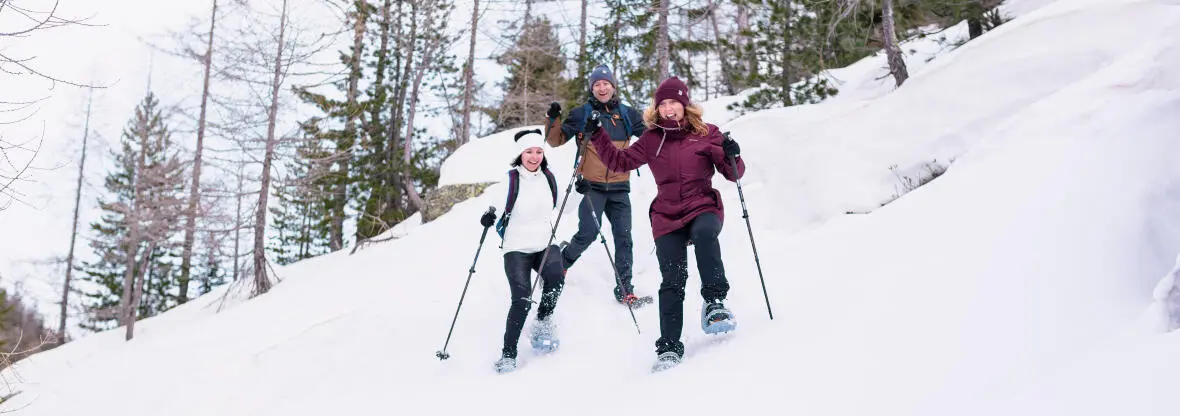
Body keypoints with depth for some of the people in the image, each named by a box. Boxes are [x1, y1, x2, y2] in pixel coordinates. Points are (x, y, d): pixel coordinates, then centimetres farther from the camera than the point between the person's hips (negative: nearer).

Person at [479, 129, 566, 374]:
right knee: (522, 300, -17)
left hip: (545, 245, 3)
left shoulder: (548, 177, 6)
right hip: (516, 248, -3)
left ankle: (543, 322, 0)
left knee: (556, 279, -28)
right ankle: (508, 354, -4)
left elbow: (559, 206, 22)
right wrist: (488, 218, -25)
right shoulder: (510, 179, -7)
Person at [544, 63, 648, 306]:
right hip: (592, 185, -3)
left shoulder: (626, 114, 10)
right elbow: (556, 140, 3)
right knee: (588, 233, -12)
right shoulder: (582, 114, 3)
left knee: (624, 238, 0)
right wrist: (553, 120, -13)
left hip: (619, 187, 3)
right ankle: (559, 265, 14)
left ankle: (624, 290, 7)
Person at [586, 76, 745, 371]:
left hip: (703, 207, -2)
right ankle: (669, 347, -2)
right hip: (667, 215, 2)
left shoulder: (707, 134, 2)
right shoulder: (652, 140, 7)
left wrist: (732, 158, -18)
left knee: (704, 233, -38)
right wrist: (598, 136, 2)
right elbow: (620, 162, 13)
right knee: (672, 280, -8)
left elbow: (733, 175, 3)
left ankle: (715, 302, -28)